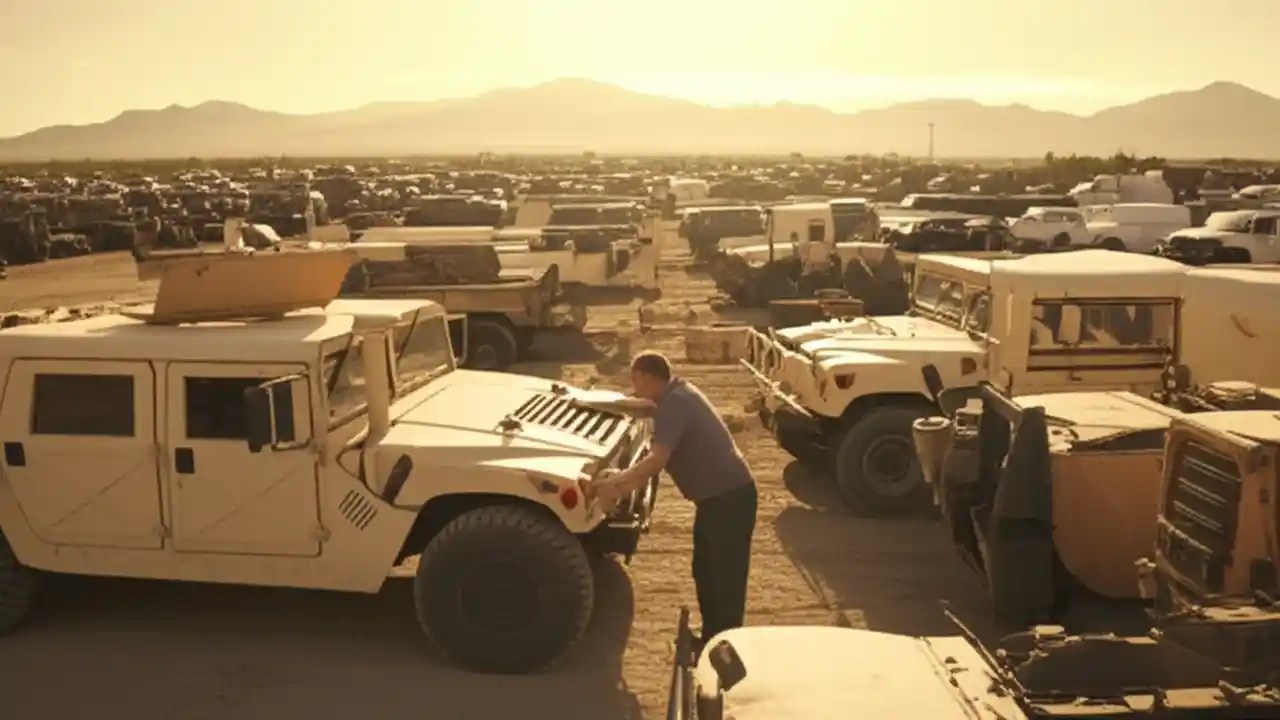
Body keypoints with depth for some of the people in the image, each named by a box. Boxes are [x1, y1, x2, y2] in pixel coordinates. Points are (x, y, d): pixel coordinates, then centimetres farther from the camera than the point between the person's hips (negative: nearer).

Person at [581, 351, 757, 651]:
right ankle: (711, 640, 33)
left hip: (729, 496, -11)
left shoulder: (673, 405, -22)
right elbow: (645, 410, 21)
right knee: (705, 572, 20)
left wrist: (613, 483, -35)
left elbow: (656, 461, -33)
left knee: (725, 578, 0)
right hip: (717, 494, 11)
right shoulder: (678, 391, 8)